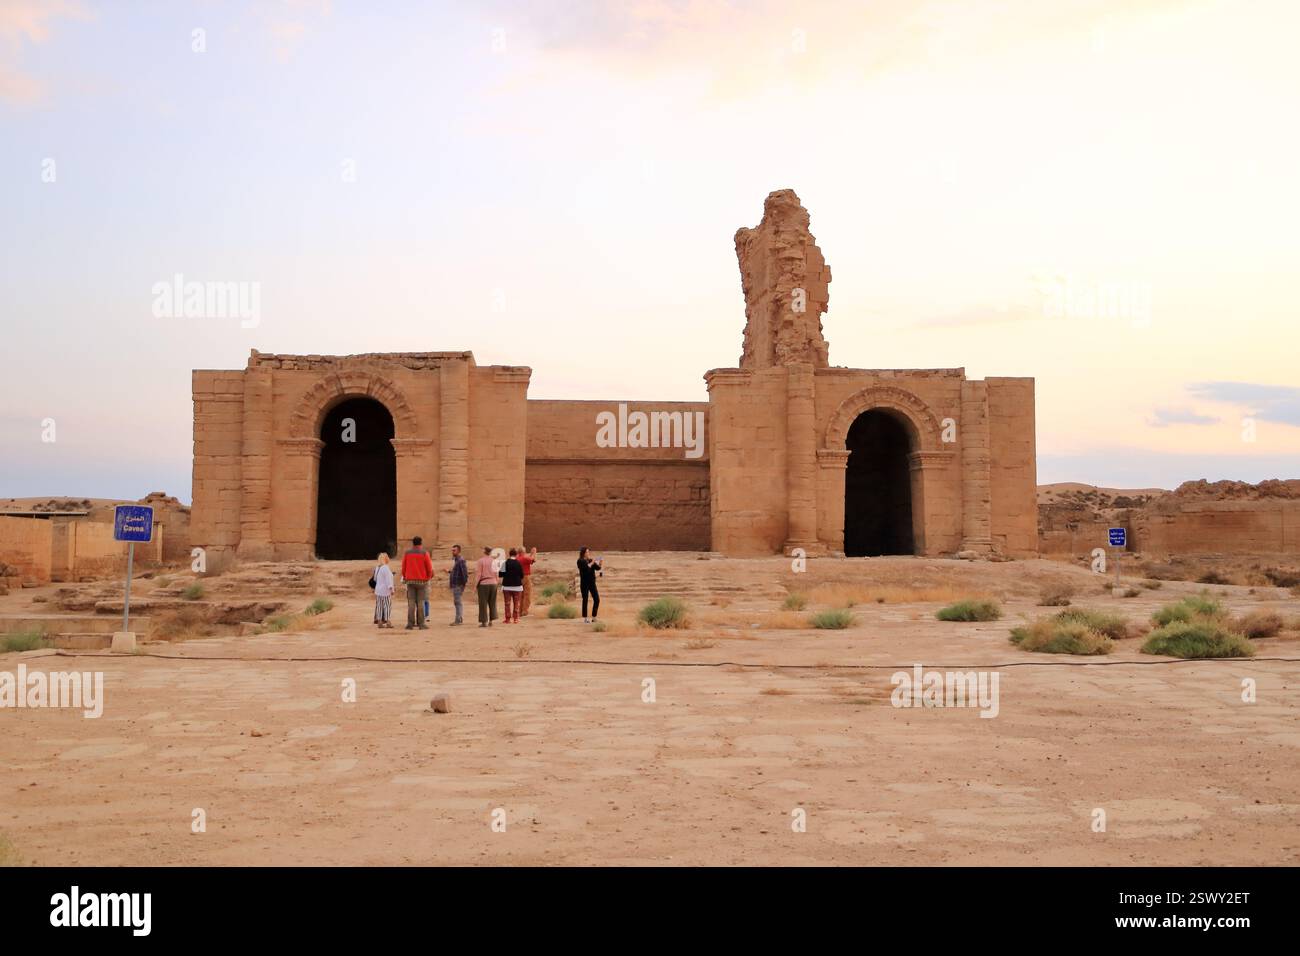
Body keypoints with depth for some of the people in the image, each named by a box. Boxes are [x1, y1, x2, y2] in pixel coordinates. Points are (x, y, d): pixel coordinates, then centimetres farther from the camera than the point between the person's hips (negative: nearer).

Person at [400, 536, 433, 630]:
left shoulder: (407, 553, 3)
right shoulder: (424, 553, -4)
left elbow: (403, 567, 4)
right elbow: (429, 568, -4)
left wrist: (405, 577, 17)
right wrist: (428, 578, 12)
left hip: (410, 581, 2)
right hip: (422, 581, -2)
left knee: (411, 603, 3)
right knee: (421, 603, -1)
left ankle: (410, 623, -1)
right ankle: (421, 624, -2)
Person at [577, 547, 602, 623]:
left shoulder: (590, 560, 13)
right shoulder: (580, 561, -3)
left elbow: (598, 568, 3)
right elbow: (586, 567, -20)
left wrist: (600, 563, -13)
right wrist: (592, 563, -13)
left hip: (592, 583, 5)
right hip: (584, 583, -5)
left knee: (597, 600, 1)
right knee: (585, 600, -2)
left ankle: (594, 618, 9)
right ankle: (585, 619, 4)